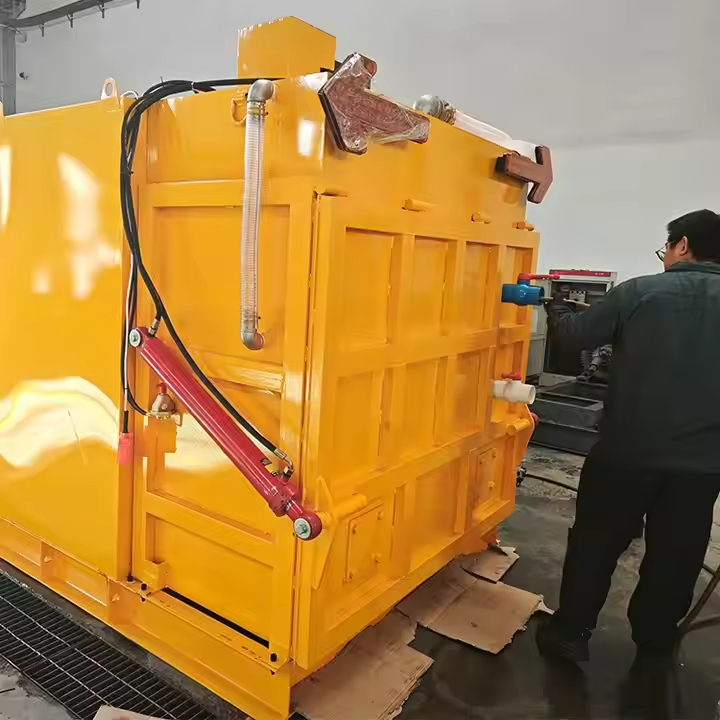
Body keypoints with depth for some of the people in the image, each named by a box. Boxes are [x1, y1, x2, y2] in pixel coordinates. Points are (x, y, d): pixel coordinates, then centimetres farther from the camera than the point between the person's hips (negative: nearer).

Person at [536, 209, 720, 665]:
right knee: (675, 557, 18)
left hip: (629, 449, -3)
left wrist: (557, 310, 22)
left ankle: (570, 633, 23)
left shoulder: (640, 292, -7)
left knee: (596, 543, 13)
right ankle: (656, 643, 35)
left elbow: (577, 334, 3)